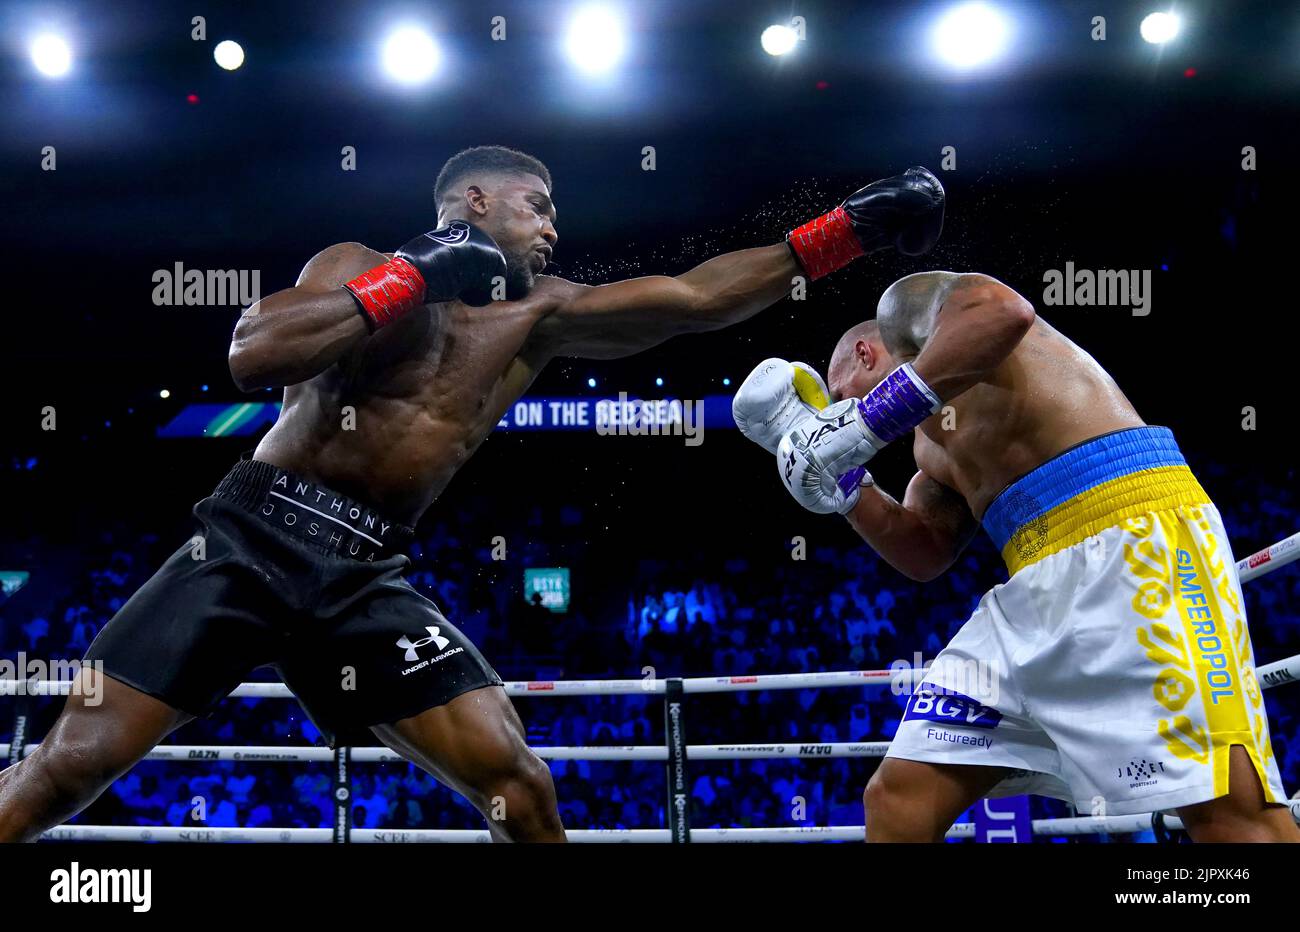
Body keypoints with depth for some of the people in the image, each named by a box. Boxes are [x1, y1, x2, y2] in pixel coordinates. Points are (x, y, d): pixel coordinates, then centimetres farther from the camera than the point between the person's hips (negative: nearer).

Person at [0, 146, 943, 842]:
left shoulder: (539, 315, 11)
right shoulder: (362, 267, 0)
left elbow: (697, 298, 4)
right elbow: (251, 355, -18)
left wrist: (853, 227, 0)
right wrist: (412, 276, -15)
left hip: (364, 575, 4)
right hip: (252, 539, -3)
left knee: (518, 784, -5)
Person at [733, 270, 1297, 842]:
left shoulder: (905, 305, 9)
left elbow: (1003, 311, -14)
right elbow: (924, 554, 27)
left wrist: (872, 417, -13)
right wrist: (843, 482, 20)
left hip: (1128, 523, -10)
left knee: (1228, 807, -19)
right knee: (898, 798, 3)